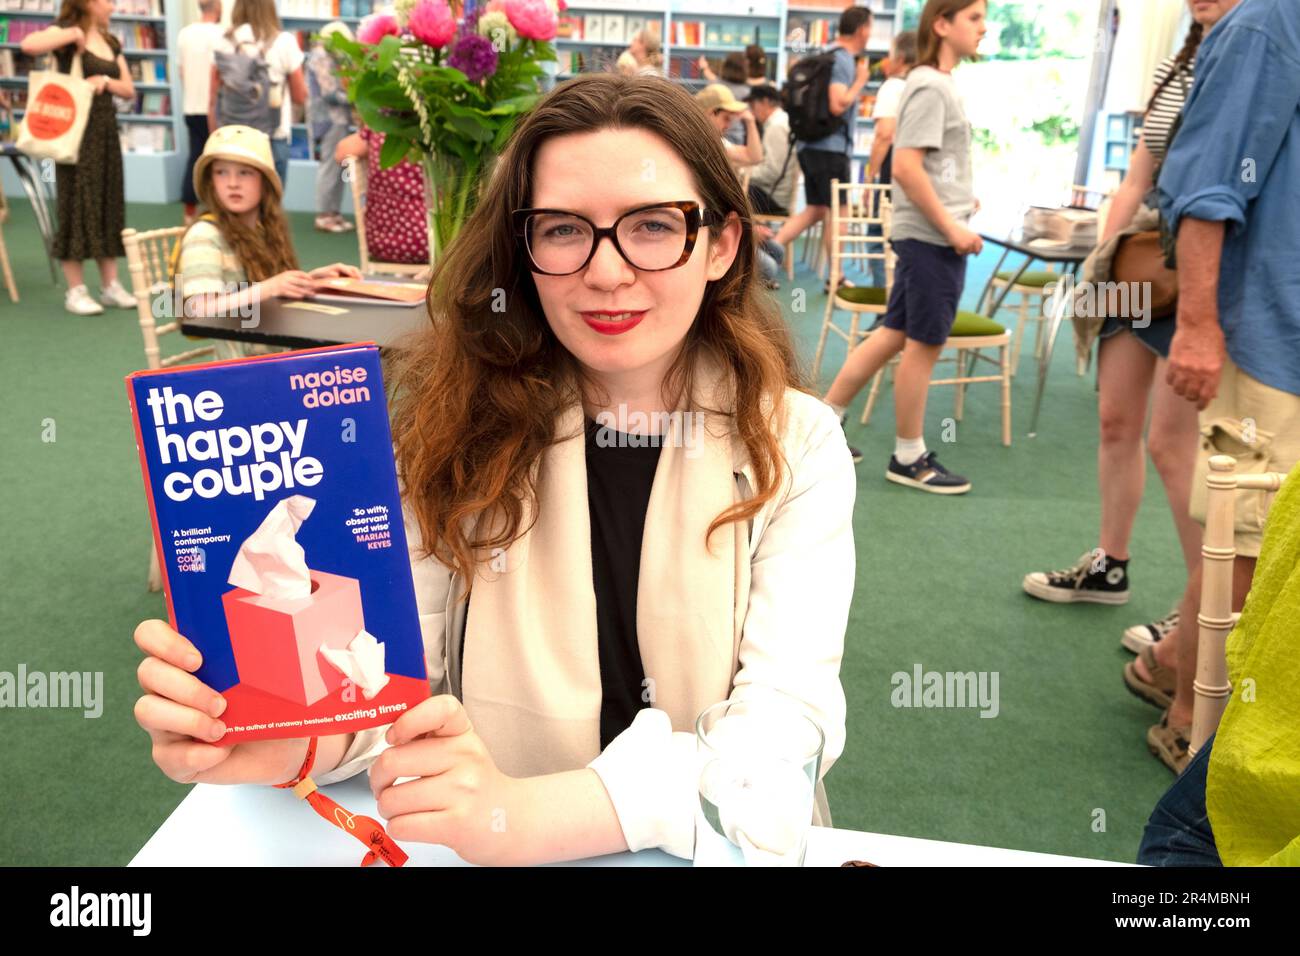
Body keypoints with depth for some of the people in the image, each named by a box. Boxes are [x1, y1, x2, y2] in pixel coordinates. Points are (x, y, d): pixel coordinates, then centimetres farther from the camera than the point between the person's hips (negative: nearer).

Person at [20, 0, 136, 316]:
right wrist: (72, 35, -18)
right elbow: (29, 45, -26)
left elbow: (129, 90, 13)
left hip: (106, 130, 7)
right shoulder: (66, 32, -6)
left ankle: (110, 285, 12)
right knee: (78, 205, -6)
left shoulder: (111, 42, 15)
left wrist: (106, 81, -5)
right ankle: (76, 291, -2)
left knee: (109, 204, 7)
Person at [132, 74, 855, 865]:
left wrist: (529, 816, -31)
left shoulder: (796, 447, -6)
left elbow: (794, 719, -17)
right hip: (483, 840, 1)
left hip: (726, 843, 0)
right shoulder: (461, 423, -3)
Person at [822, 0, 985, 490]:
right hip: (931, 236, -9)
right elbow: (906, 168, -21)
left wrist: (955, 201, 16)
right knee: (924, 344, -1)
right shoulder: (930, 86, -13)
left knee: (895, 335, 13)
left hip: (926, 234, 9)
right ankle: (909, 459, 11)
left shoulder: (937, 84, 16)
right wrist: (951, 227, -20)